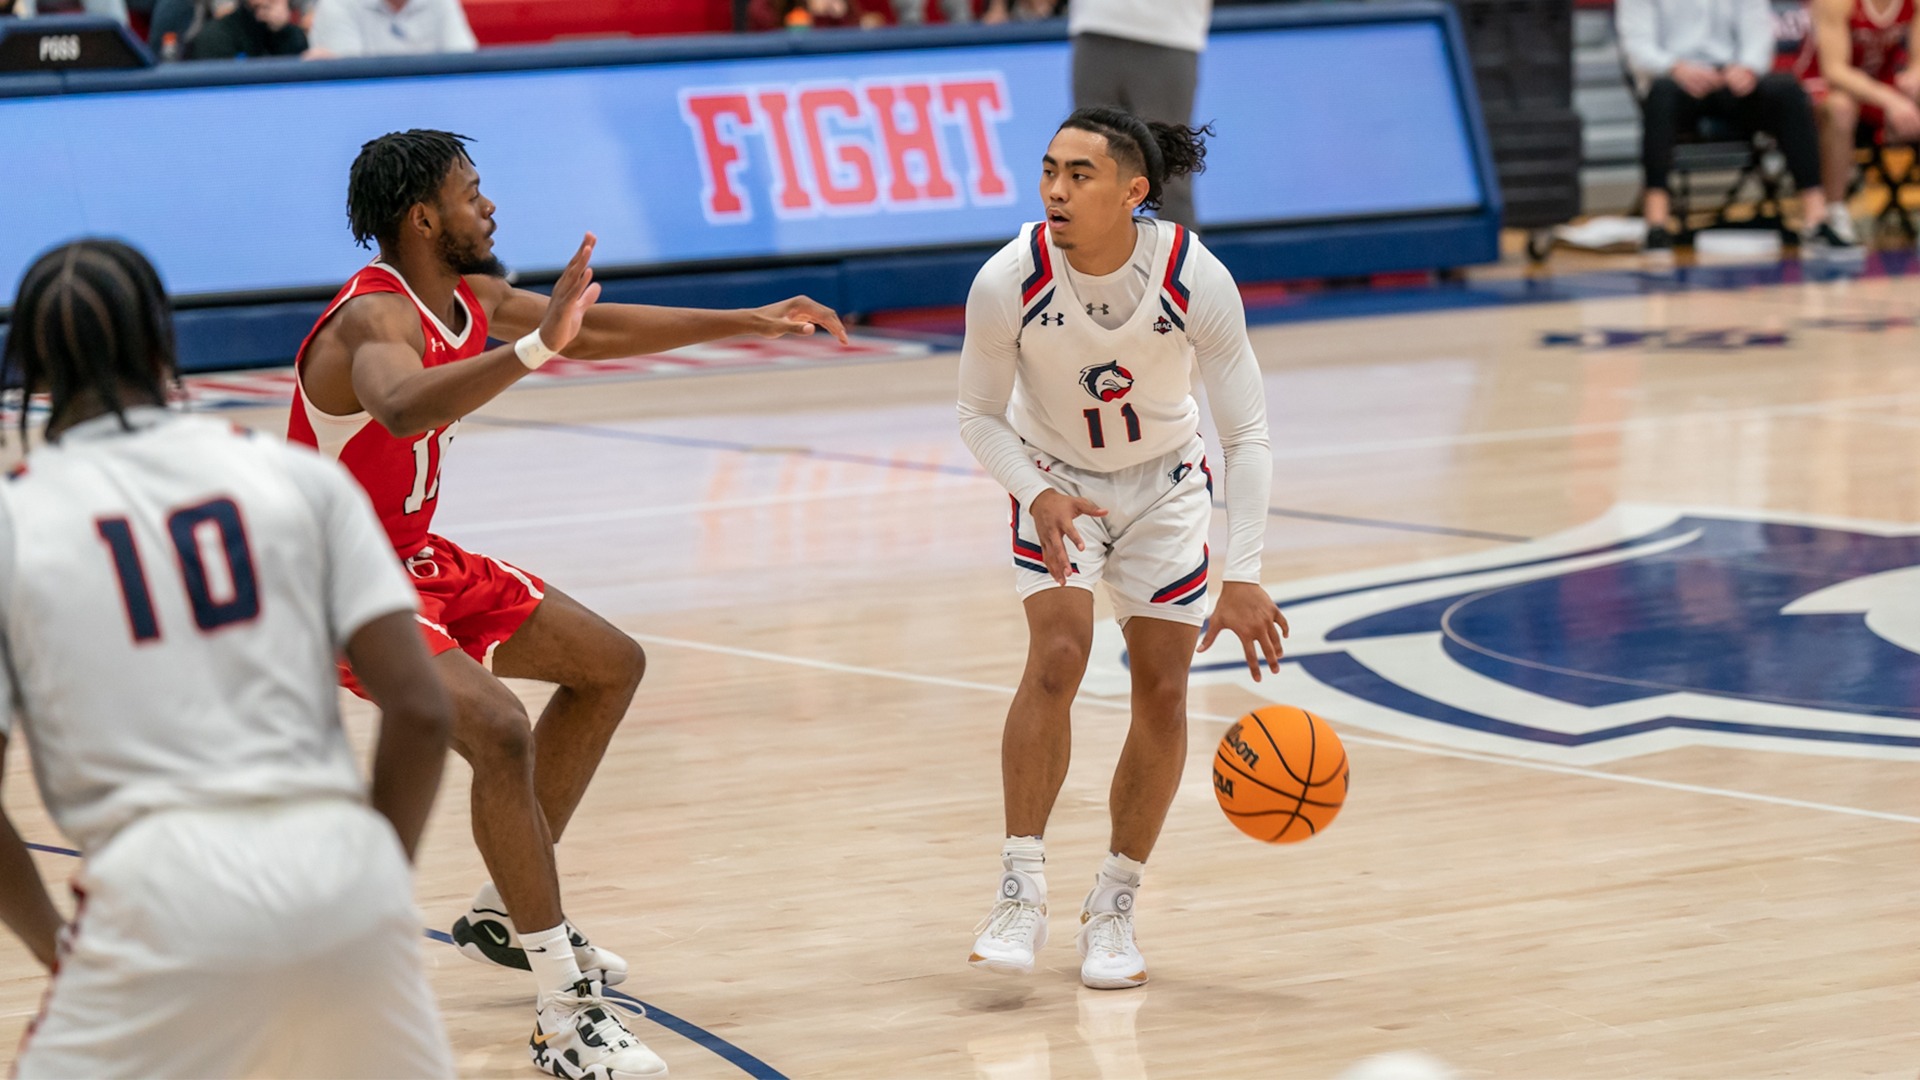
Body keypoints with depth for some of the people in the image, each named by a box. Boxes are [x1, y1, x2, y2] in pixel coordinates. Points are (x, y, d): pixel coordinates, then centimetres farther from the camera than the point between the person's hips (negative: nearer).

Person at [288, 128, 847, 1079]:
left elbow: (598, 331, 17)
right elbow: (402, 410, -51)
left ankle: (508, 914, 24)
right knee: (497, 730, -29)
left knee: (610, 666, 17)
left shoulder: (473, 300, 2)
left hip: (414, 558, 11)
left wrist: (746, 323, 17)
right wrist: (534, 349, -60)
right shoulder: (375, 321, -27)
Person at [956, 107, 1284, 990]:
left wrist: (1242, 578, -29)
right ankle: (1021, 891, -14)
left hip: (1164, 481, 1)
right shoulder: (1009, 282, -27)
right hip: (1055, 478, -1)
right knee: (1058, 654, -22)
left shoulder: (1196, 279, -28)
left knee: (1163, 690, -2)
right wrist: (1037, 496, -31)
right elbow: (979, 417, -12)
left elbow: (1246, 433, -22)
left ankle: (1114, 907, 14)